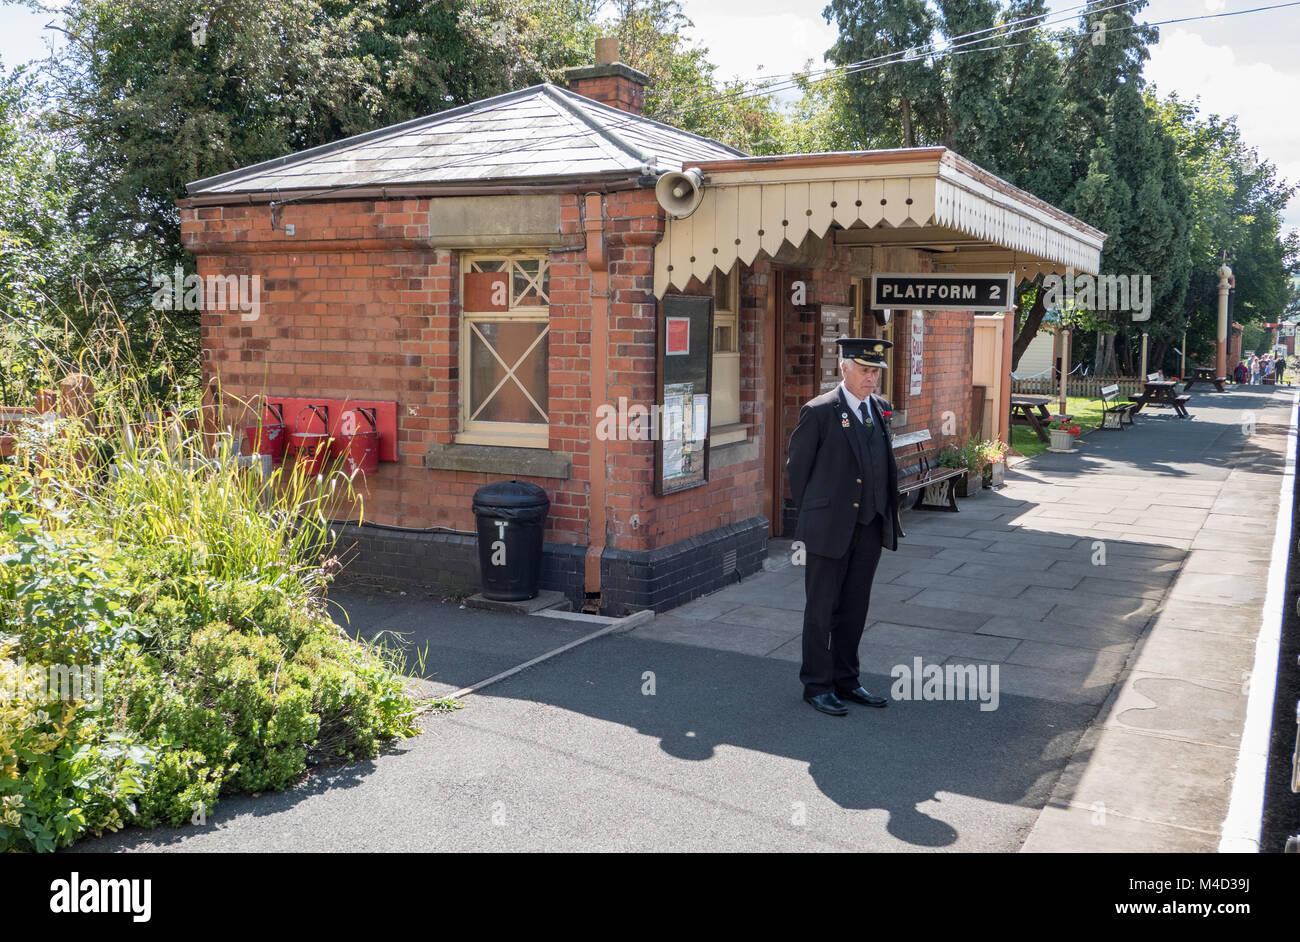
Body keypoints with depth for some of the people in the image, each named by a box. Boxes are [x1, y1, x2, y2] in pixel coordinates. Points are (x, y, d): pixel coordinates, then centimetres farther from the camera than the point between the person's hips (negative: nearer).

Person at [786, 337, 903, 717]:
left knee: (854, 609, 14)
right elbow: (797, 467, -3)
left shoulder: (880, 409, 9)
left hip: (871, 528, 6)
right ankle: (817, 685, 16)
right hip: (830, 529, -6)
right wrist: (812, 515, 5)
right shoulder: (819, 411, -10)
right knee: (821, 610, 5)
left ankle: (846, 680, 26)